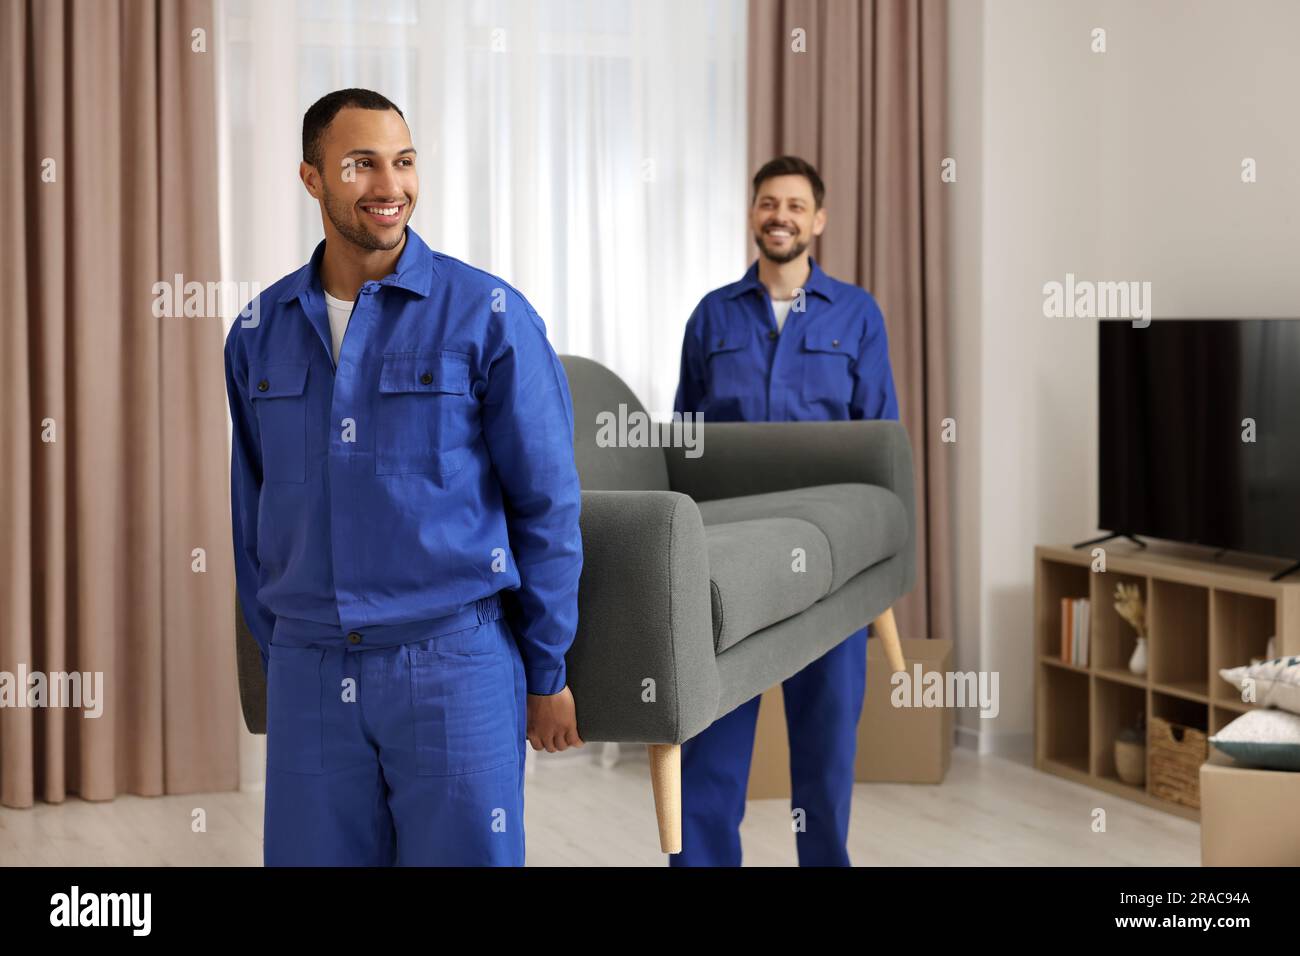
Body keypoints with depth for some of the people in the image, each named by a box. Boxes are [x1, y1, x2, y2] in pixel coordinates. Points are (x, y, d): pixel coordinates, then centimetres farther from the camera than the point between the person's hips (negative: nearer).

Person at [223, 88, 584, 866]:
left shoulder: (489, 316, -6)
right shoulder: (259, 333, 7)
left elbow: (547, 505, -3)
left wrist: (549, 674, -1)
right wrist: (274, 655, 16)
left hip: (455, 659, -3)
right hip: (310, 676, 3)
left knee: (462, 853, 5)